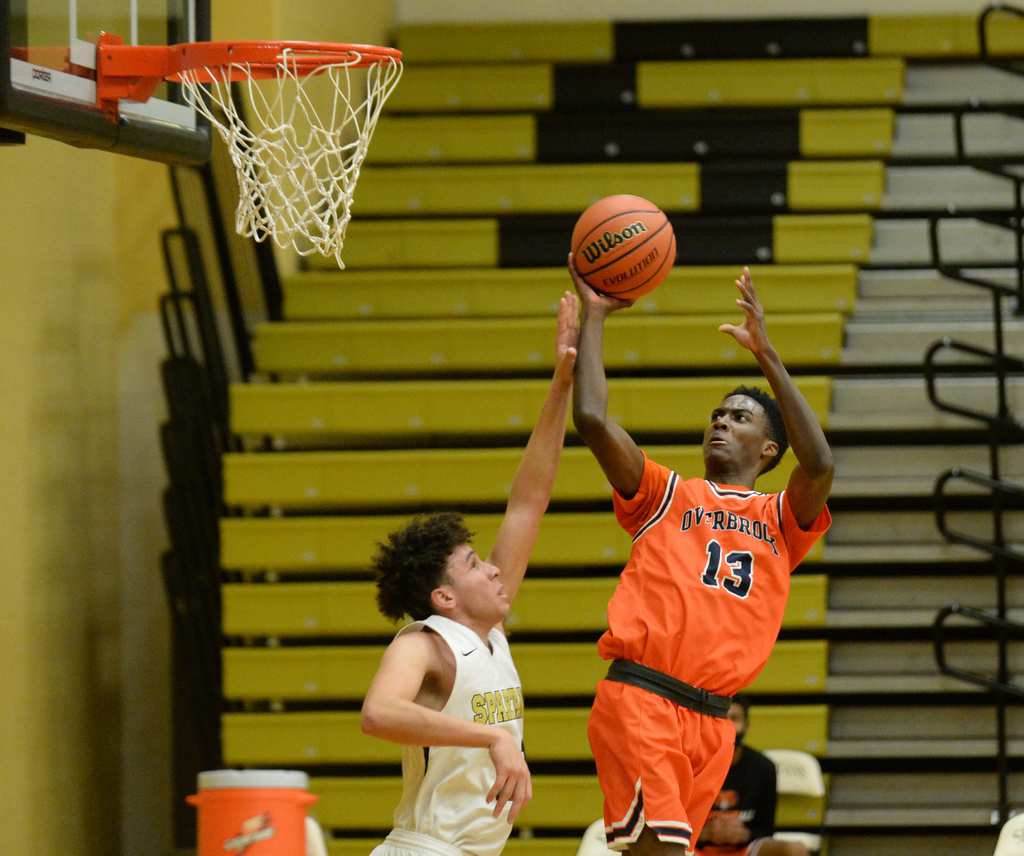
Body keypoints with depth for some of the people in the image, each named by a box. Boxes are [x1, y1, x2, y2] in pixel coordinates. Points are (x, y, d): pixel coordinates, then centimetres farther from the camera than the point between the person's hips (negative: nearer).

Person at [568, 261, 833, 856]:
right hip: (639, 700, -3)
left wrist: (766, 354, -3)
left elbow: (820, 465, -4)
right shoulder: (666, 495, 15)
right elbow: (592, 419, 2)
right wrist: (593, 317, 8)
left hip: (712, 721, 4)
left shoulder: (781, 520, 18)